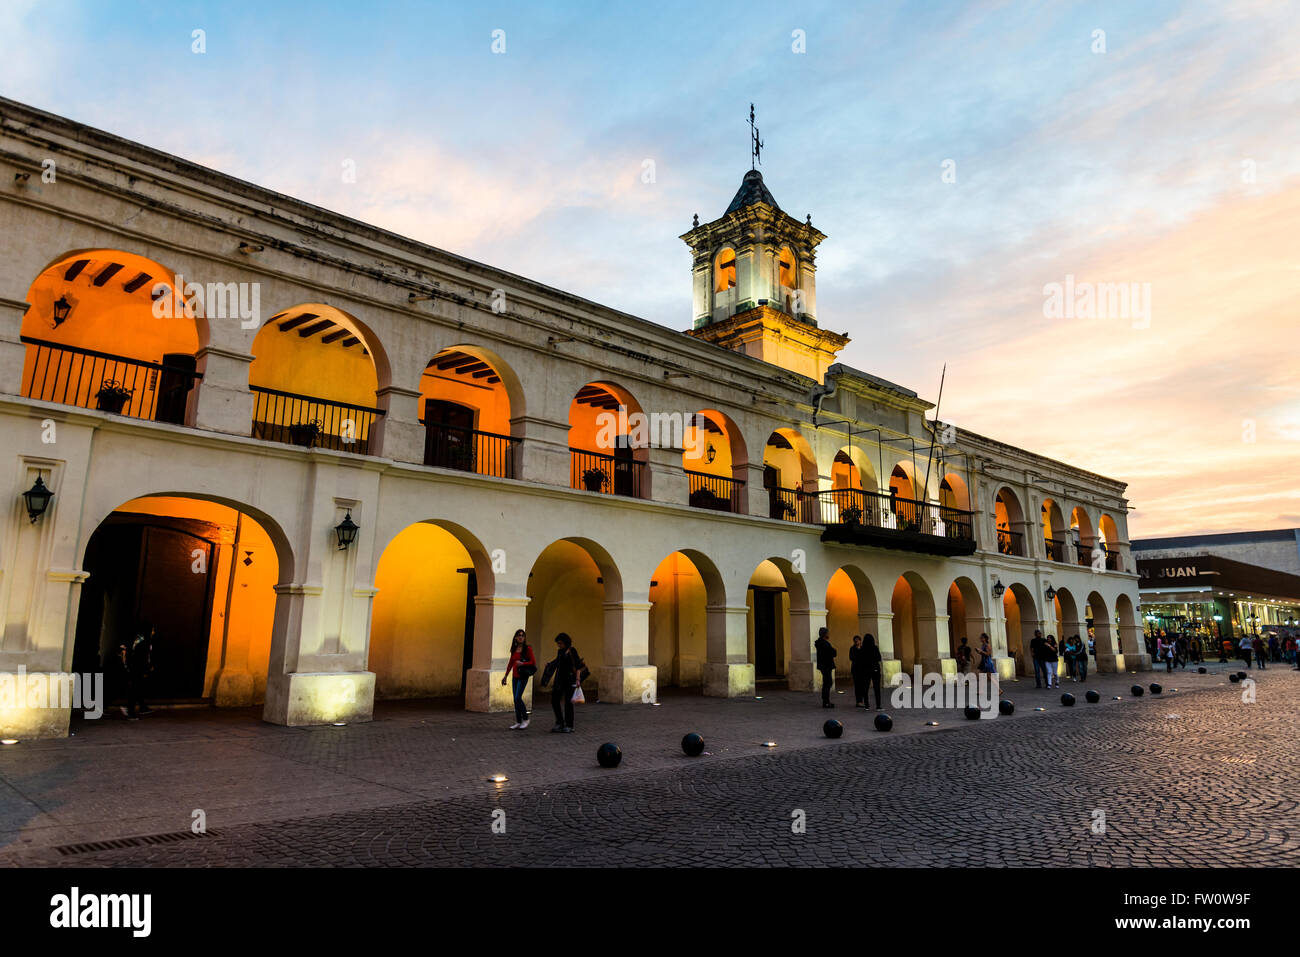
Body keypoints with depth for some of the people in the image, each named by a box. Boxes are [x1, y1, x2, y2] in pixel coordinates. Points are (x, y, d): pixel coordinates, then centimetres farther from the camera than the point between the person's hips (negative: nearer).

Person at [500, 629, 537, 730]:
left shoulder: (527, 648, -7)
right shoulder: (514, 649, 11)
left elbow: (533, 662, -9)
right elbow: (511, 663, 20)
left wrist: (522, 663, -21)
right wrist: (505, 675, 23)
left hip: (523, 677, -6)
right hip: (515, 676, 6)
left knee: (518, 698, -13)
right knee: (516, 700, 7)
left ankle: (525, 719, 2)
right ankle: (518, 722, 14)